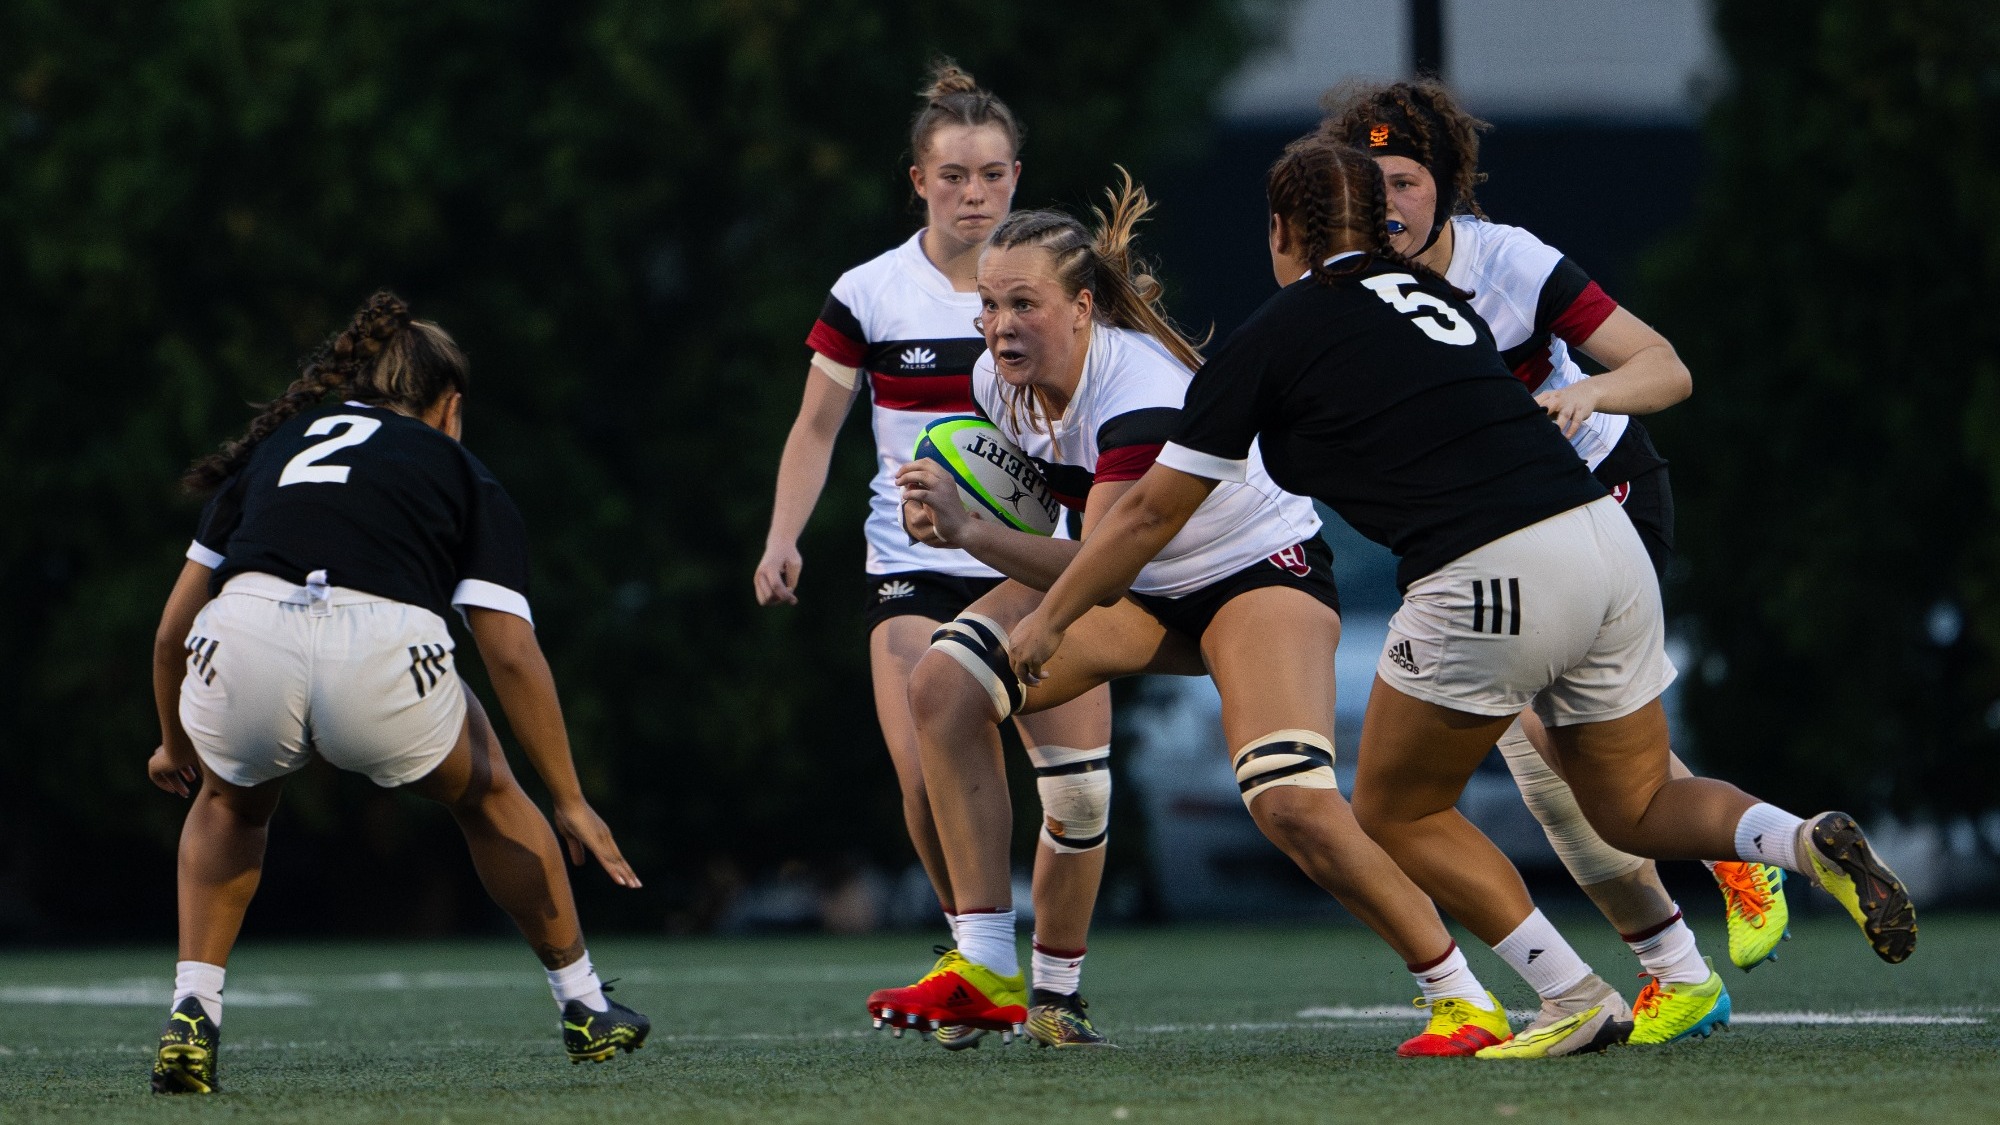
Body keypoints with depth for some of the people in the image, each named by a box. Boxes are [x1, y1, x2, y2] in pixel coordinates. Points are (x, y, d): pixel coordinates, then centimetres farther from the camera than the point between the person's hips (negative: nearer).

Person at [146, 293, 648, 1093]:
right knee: (486, 794, 30)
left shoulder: (273, 448, 31)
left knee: (231, 802, 36)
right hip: (383, 658, -2)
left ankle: (192, 1016, 20)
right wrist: (571, 805, 18)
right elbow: (512, 655, 13)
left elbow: (175, 628, 31)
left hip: (242, 645, 2)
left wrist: (174, 744, 47)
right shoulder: (461, 475, 24)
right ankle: (584, 1009, 36)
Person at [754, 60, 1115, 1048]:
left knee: (1080, 789, -10)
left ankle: (1056, 993, 8)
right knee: (928, 783, -19)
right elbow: (816, 429, 8)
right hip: (916, 571, -1)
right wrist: (782, 541, -5)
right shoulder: (868, 296, -1)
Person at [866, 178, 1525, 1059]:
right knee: (944, 682, -13)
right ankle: (985, 973, -10)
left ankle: (1460, 998, -8)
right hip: (1139, 582, 7)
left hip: (1258, 566, -7)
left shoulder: (1141, 388, -34)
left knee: (1291, 804, -28)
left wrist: (970, 532, -47)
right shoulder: (997, 379, -11)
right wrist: (950, 513, -7)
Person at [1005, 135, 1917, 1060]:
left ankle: (1570, 998, 4)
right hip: (1611, 547, 6)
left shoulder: (1271, 341, 5)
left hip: (1489, 583, -6)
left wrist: (1049, 619, 26)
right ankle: (1809, 842, -6)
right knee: (1637, 812, 21)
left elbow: (1153, 513, 12)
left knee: (1396, 814, 15)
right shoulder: (1433, 293, 21)